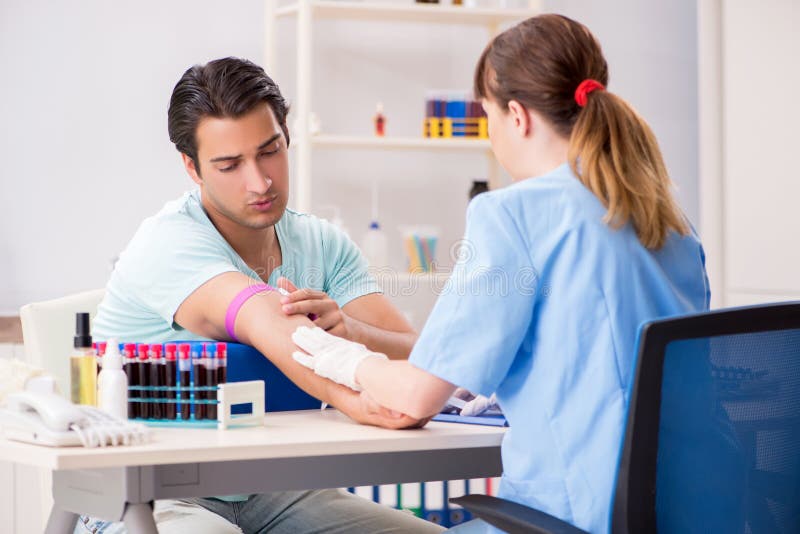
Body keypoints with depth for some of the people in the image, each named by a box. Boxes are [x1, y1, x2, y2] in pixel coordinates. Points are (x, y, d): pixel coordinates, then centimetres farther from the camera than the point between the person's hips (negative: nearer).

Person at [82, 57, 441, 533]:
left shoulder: (325, 245, 4)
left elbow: (418, 359, -7)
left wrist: (348, 331, -28)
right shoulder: (171, 244, -16)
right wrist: (350, 395, -53)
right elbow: (270, 325, -36)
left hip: (269, 494, 6)